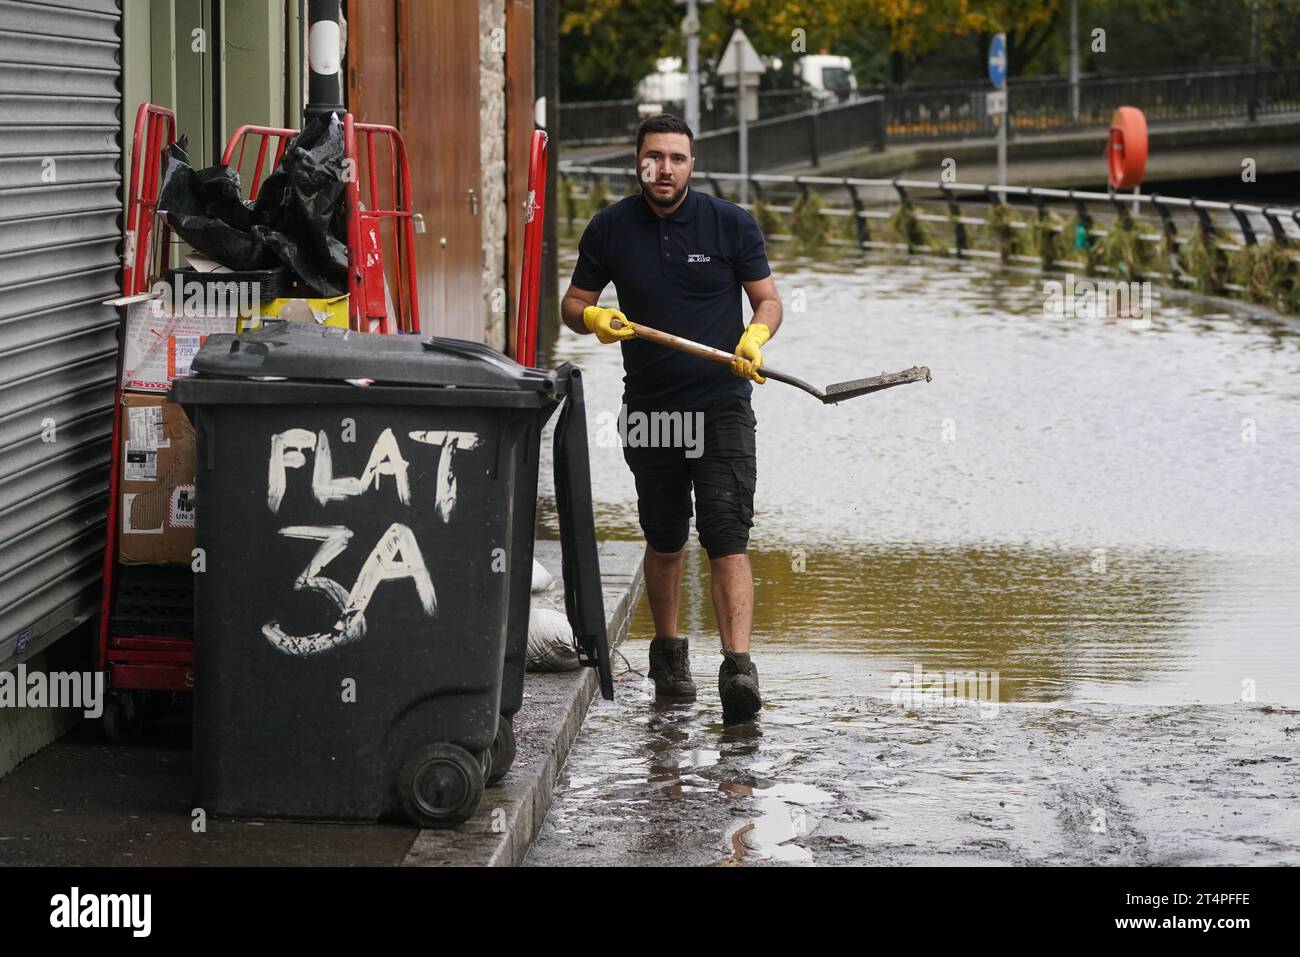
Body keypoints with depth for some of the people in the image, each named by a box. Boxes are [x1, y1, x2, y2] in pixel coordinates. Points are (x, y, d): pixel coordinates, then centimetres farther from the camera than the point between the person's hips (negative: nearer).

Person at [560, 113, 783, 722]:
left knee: (727, 540, -13)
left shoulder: (731, 223, -1)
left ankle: (738, 667, -21)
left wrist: (755, 337, -17)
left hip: (721, 405, -2)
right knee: (664, 542, 14)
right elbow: (573, 304, 10)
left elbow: (767, 299, 5)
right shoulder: (611, 228, 2)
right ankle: (667, 651, 33)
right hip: (649, 409, 2)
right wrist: (595, 318, -14)